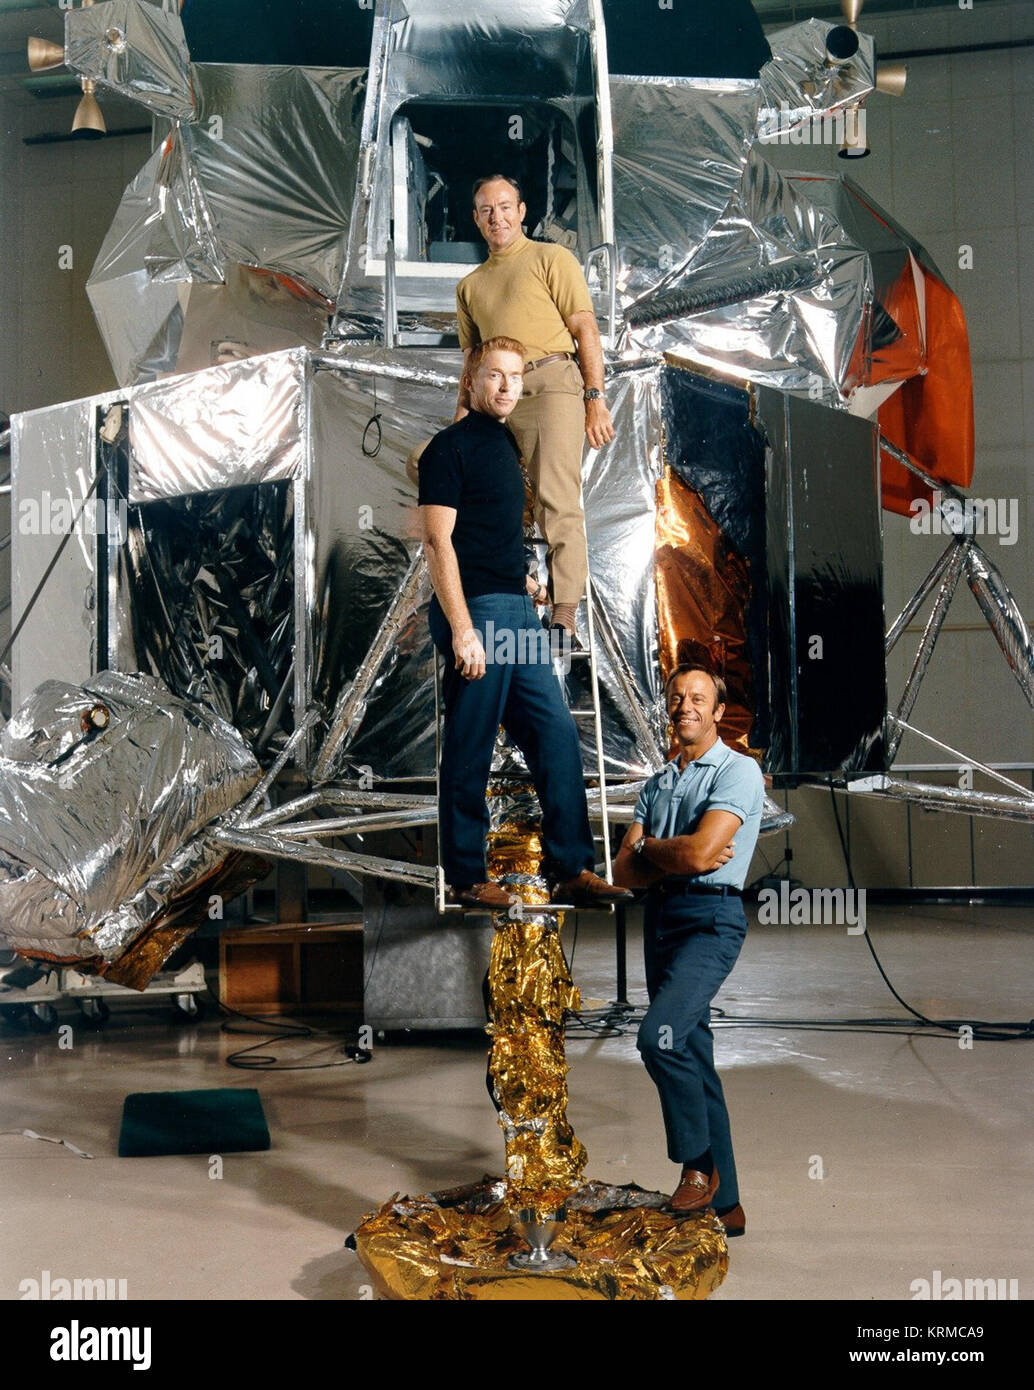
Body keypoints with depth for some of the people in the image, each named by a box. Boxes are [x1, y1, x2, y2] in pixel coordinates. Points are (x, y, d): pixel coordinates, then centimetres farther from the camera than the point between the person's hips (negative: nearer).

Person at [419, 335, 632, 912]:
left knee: (557, 734, 7)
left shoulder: (506, 443, 18)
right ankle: (467, 879, 8)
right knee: (471, 751, -2)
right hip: (476, 609, -9)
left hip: (517, 610, 9)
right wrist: (463, 630, -21)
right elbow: (439, 541, -15)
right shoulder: (451, 447, -8)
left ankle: (573, 871, 12)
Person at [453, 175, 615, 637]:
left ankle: (564, 613, -20)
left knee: (556, 499, -17)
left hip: (550, 383, -6)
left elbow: (586, 332, 3)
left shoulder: (551, 258, 11)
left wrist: (595, 399, -7)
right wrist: (462, 415, 13)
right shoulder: (470, 285, 26)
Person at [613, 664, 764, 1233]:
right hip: (659, 919, 7)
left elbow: (700, 852, -17)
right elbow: (625, 872, 9)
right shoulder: (657, 784, 18)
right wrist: (676, 857, -9)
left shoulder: (738, 771, -4)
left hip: (710, 919, -7)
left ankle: (700, 1164, -6)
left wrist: (650, 848, 1)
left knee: (659, 1037, -25)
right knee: (693, 1062, 8)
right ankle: (723, 1205, 14)